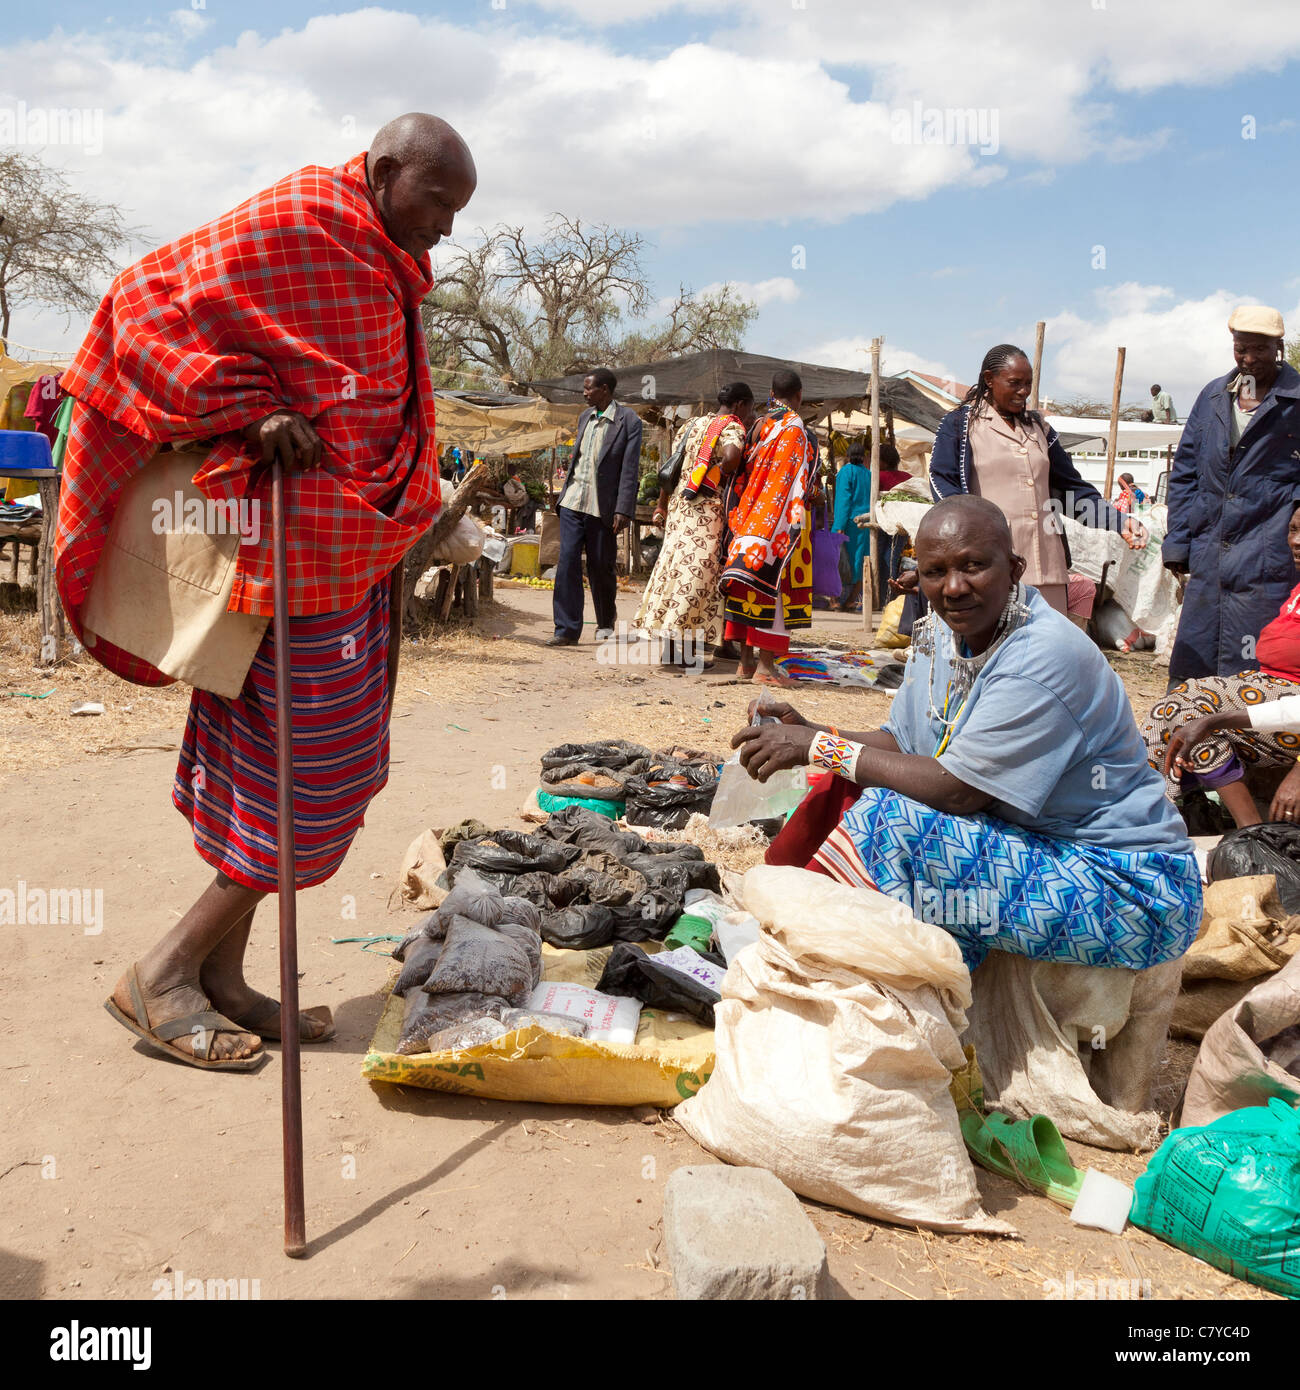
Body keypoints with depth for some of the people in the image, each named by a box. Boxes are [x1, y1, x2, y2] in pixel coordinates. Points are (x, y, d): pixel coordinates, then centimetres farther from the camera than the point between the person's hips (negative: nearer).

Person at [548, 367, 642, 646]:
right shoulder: (584, 417, 13)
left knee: (601, 566, 6)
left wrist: (623, 511, -16)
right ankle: (567, 629, -3)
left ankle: (606, 621, 29)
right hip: (573, 501, 5)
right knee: (568, 562, -5)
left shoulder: (628, 421, -6)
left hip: (602, 506, -4)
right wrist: (565, 493, 15)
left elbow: (630, 469, -11)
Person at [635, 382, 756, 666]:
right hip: (708, 511, -7)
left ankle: (667, 640, 14)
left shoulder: (693, 424, 18)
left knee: (675, 565, 10)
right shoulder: (733, 427, -6)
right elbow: (732, 456, -26)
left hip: (679, 504, 8)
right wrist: (724, 474, -8)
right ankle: (680, 646, -4)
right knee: (698, 572, -4)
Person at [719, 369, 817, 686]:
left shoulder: (759, 424, 12)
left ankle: (746, 659, 15)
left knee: (750, 583, 9)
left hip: (750, 516, 8)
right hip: (779, 520, -8)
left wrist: (741, 517, 16)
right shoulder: (794, 427, -10)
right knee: (774, 580, -6)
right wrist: (795, 521, -17)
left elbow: (744, 473, 13)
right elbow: (791, 480, -17)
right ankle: (765, 665, -8)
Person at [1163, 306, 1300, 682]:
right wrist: (1177, 542, 9)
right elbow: (1184, 472, 15)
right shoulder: (1213, 396, 12)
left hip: (1265, 564, -4)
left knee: (1249, 676, -2)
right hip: (1207, 559, 5)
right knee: (1188, 666, 9)